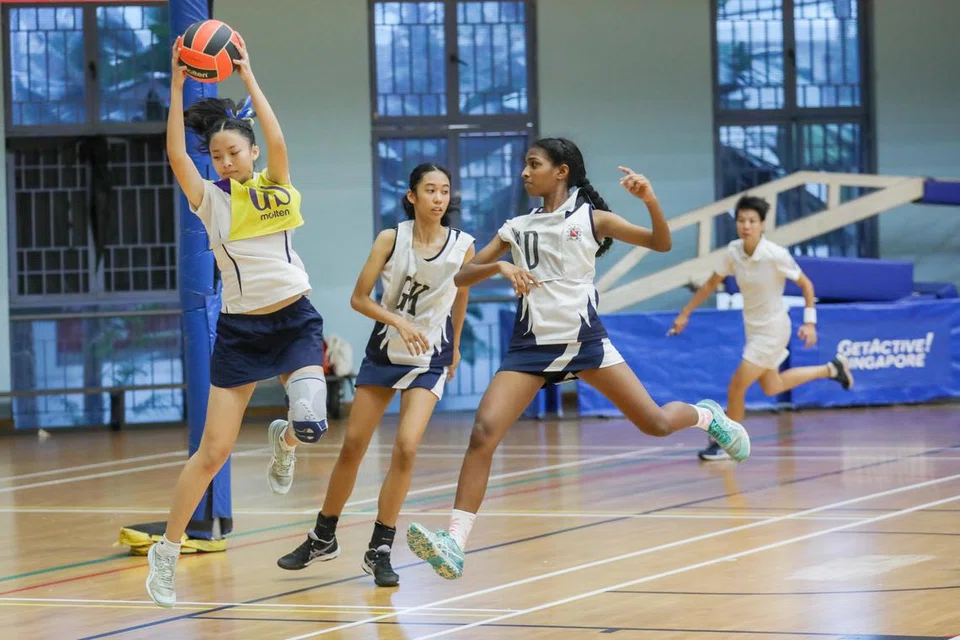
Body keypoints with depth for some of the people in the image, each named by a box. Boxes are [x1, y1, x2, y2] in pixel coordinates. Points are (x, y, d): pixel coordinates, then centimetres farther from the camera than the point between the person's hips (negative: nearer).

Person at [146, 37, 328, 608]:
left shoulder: (276, 186, 1)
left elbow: (277, 141, -17)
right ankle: (167, 552, 9)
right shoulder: (210, 199, 1)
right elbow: (176, 155, -15)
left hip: (296, 321, 0)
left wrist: (248, 77, -17)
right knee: (213, 450, -3)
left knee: (310, 423, -24)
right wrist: (178, 84, -20)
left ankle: (283, 443, 15)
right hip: (239, 330, 0)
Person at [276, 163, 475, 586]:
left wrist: (454, 347, 20)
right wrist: (398, 321, -24)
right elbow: (359, 299, -9)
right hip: (384, 351, 1)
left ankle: (379, 551, -5)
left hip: (430, 358, -1)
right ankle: (322, 539, 25)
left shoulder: (462, 246, -9)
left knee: (406, 447, -17)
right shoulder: (391, 239, -11)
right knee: (352, 447, 6)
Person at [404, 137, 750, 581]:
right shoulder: (517, 228, 10)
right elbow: (462, 277, 8)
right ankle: (454, 544, -21)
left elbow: (661, 244, 1)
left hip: (584, 339, -2)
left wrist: (651, 202, -18)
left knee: (656, 422, -1)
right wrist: (500, 266, -12)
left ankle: (706, 416, 36)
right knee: (483, 433, -18)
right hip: (531, 345, 2)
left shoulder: (590, 218, 2)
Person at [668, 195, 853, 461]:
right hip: (753, 328, 7)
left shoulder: (775, 255, -23)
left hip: (772, 329, -7)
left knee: (736, 387, -10)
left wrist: (810, 322, -16)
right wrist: (685, 314, 6)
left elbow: (806, 285, -12)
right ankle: (831, 369, 40)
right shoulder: (734, 252, -7)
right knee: (771, 388, 23)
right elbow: (711, 284, 6)